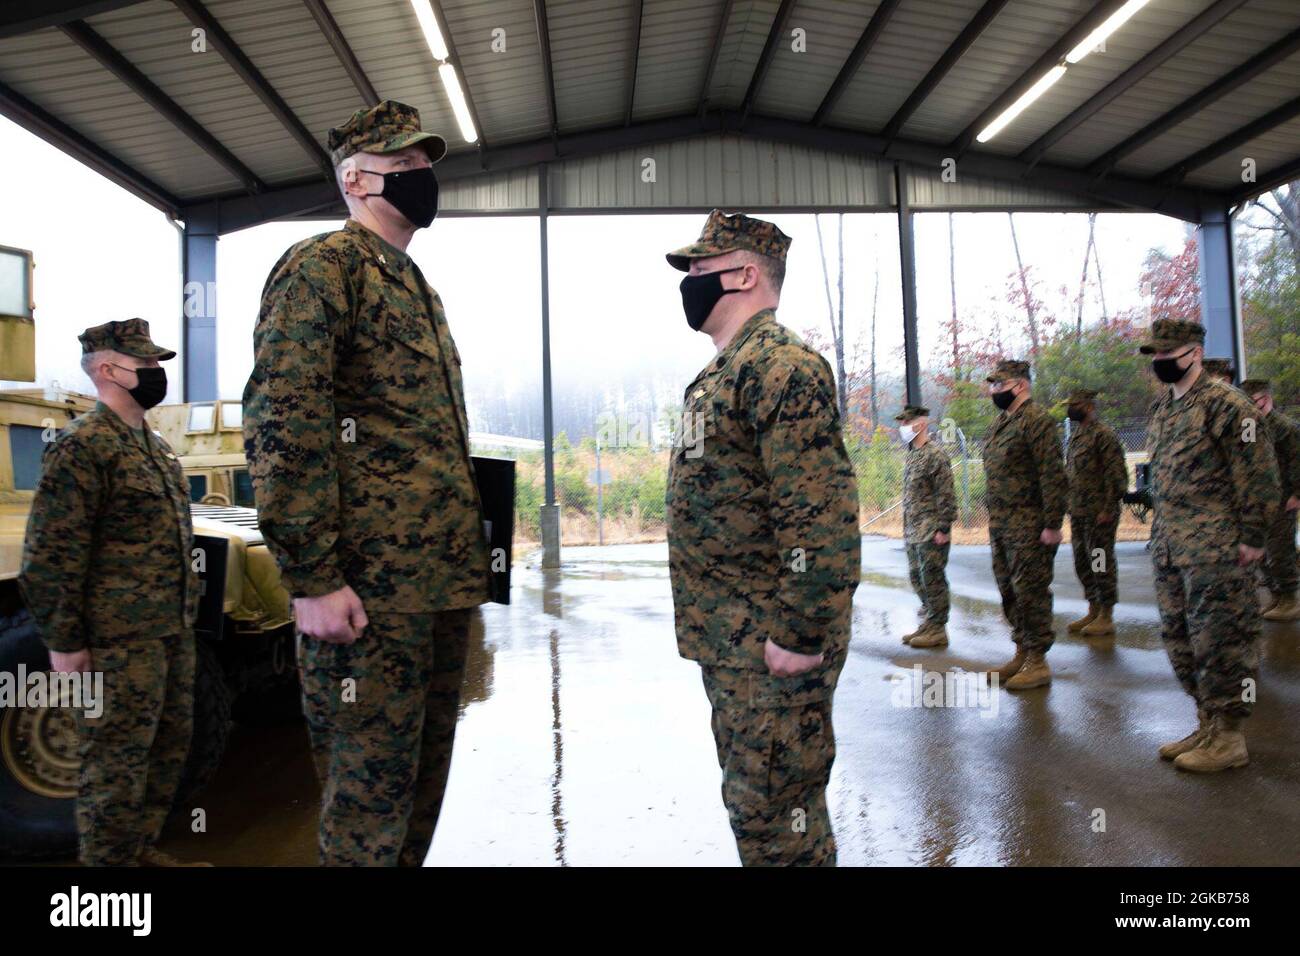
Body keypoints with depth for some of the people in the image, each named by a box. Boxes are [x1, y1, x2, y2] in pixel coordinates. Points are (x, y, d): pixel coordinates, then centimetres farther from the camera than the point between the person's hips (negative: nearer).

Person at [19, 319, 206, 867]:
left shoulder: (155, 445, 15)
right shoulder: (82, 446, -12)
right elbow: (48, 557, -16)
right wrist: (64, 643, -15)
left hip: (173, 632, 9)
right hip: (119, 642, -9)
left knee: (169, 749, 17)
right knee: (117, 762, 2)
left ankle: (142, 850, 32)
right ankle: (109, 861, 17)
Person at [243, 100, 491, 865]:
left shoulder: (420, 290, 22)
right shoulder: (322, 266, -5)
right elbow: (281, 423, -16)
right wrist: (313, 578, -21)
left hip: (443, 580, 9)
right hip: (370, 589, -9)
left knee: (425, 774, 17)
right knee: (370, 795, 1)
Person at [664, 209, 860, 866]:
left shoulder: (781, 366, -16)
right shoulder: (722, 372, 17)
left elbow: (822, 512, -25)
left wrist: (803, 637, -24)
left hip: (769, 646, -10)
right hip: (728, 639, 10)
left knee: (772, 813, 0)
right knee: (752, 801, 20)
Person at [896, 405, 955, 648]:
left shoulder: (934, 454, -13)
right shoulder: (913, 454, 15)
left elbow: (946, 495, -16)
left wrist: (943, 528, -19)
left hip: (931, 532, -9)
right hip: (914, 531, 9)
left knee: (932, 578, -2)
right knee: (917, 577, 13)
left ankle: (938, 630, 7)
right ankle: (928, 624, 24)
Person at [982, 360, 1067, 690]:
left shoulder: (1037, 420, -12)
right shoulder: (1001, 421, 16)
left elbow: (1052, 475, -17)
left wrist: (1052, 525, -20)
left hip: (1027, 525, -9)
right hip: (1000, 523, 9)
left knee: (1030, 591, -3)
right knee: (1009, 591, 14)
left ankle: (1038, 662, 6)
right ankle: (1022, 653, 26)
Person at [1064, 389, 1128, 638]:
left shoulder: (1104, 434, -12)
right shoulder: (1075, 435, 15)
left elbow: (1117, 475, -16)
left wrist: (1108, 509, -19)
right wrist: (1071, 508, 15)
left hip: (1099, 513, -9)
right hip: (1078, 512, 9)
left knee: (1101, 563, -1)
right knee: (1083, 563, 13)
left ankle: (1106, 618, 8)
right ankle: (1093, 612, 24)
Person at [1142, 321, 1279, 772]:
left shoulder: (1224, 403, -10)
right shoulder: (1161, 408, 15)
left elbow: (1260, 473, -12)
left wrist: (1251, 537, -13)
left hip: (1214, 549, -9)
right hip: (1168, 547, 9)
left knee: (1220, 641, -1)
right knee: (1179, 639, 14)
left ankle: (1229, 739, 11)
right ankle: (1207, 725, 27)